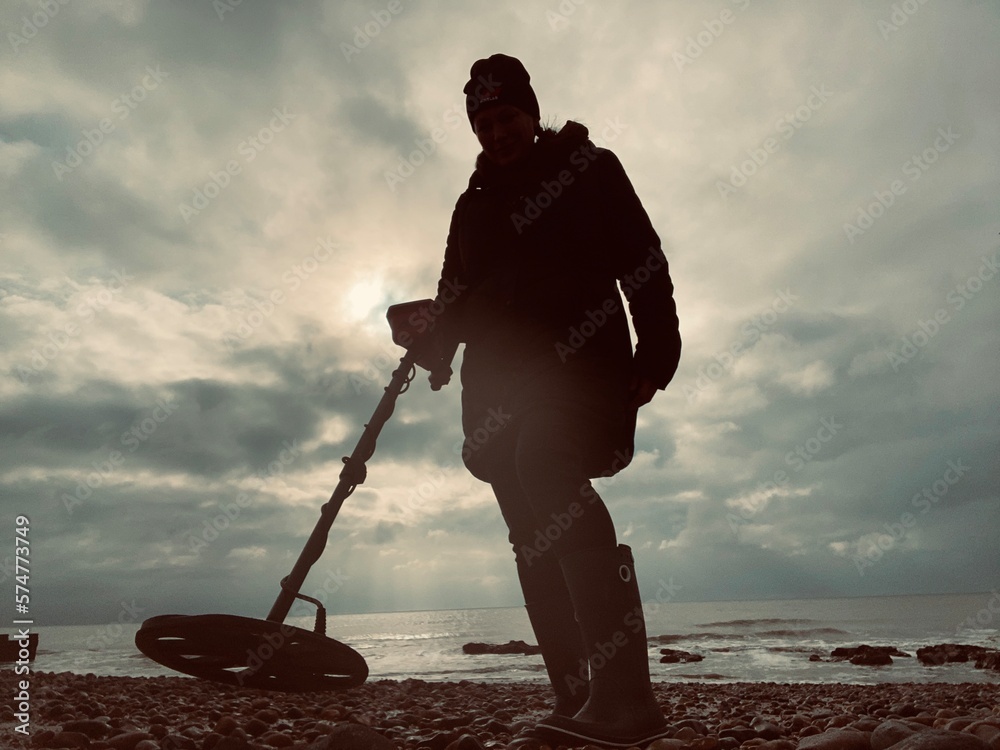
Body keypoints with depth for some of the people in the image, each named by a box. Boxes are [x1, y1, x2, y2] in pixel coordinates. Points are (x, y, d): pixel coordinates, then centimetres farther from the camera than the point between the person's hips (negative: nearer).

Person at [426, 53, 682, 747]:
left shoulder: (588, 168, 11)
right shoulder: (474, 203, 25)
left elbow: (643, 262, 1)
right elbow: (457, 300, 22)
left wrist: (657, 351, -11)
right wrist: (432, 335, 0)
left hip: (581, 359, -6)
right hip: (500, 381, 6)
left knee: (545, 463, -32)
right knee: (531, 537, 1)